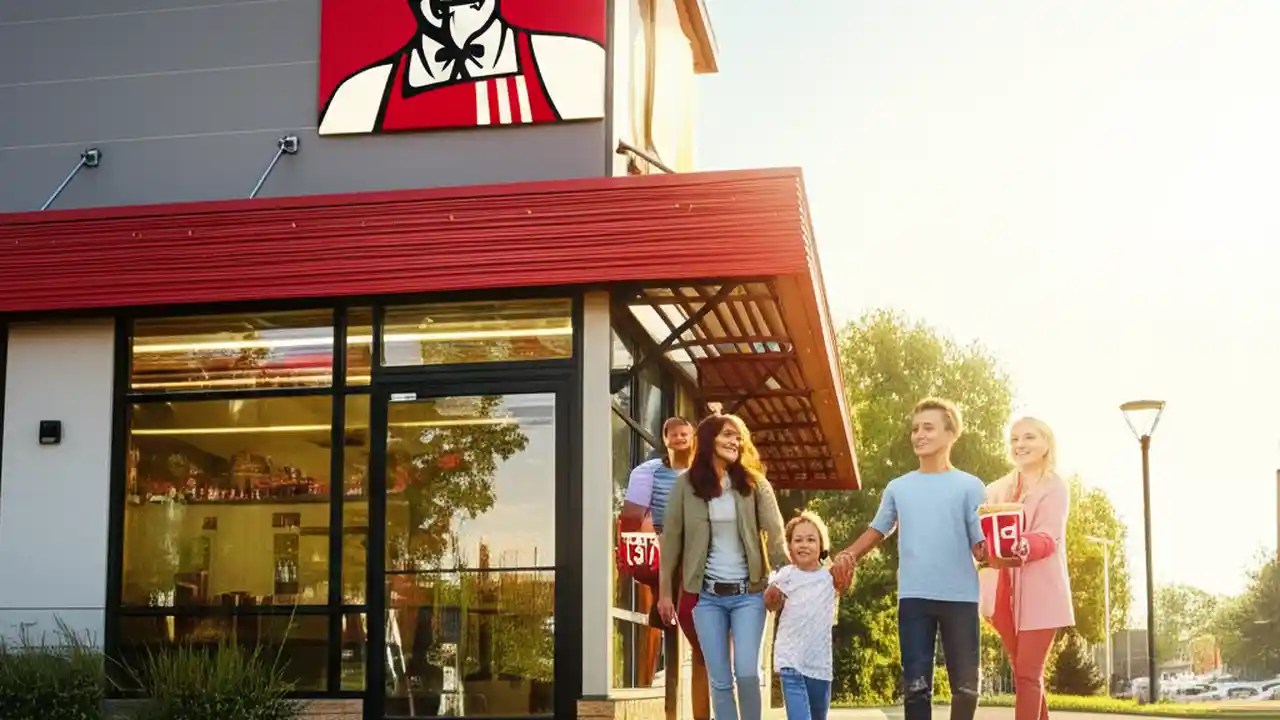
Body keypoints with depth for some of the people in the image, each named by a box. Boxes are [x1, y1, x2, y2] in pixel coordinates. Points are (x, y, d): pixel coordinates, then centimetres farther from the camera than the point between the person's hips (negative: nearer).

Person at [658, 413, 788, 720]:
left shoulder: (754, 483, 1)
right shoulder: (686, 483, 1)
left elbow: (775, 535, -4)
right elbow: (671, 538, 4)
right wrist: (665, 591, 3)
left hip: (748, 593, 0)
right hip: (707, 594, 0)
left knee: (747, 673, -7)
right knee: (720, 681, 3)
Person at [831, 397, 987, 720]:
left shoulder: (969, 486, 6)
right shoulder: (898, 487, 15)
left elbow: (980, 544, 0)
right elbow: (878, 530, 26)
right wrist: (849, 555, 9)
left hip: (960, 598, -2)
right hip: (913, 597, 2)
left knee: (965, 684, 0)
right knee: (915, 684, 0)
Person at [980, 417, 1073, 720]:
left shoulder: (1054, 487, -1)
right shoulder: (997, 489, 16)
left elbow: (1048, 538, -15)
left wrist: (1021, 549, -36)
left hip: (1039, 591, -5)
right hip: (1004, 590, 5)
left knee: (1028, 674, -10)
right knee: (1024, 673, 10)